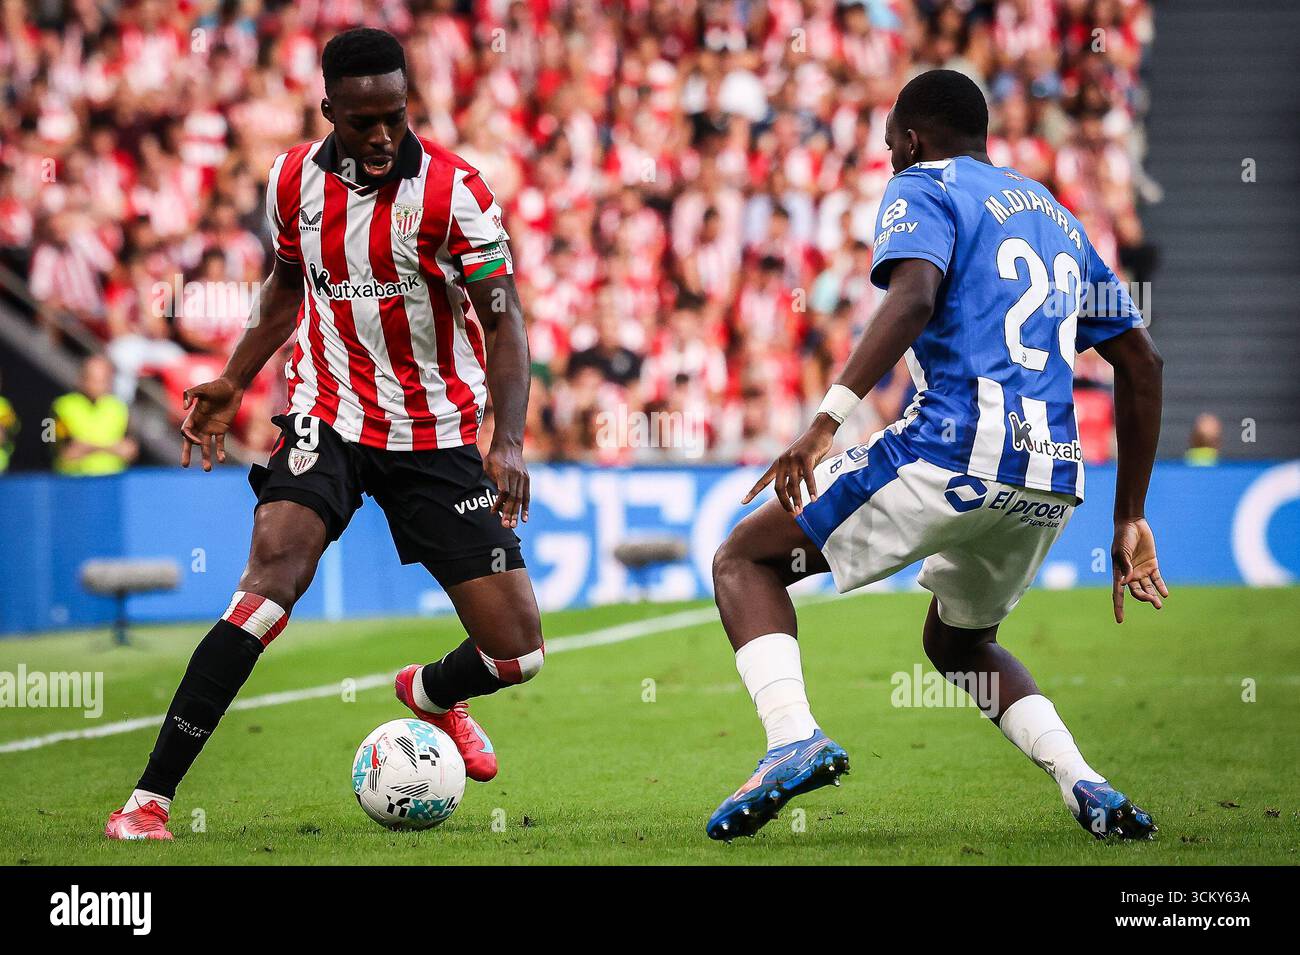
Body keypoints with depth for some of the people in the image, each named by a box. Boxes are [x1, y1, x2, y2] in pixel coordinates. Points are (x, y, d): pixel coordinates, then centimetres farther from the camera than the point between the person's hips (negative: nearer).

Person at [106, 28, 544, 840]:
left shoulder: (452, 189, -13)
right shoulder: (295, 179, -3)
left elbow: (503, 320, -12)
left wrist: (510, 441, -25)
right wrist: (234, 384, 13)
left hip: (437, 437, 0)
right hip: (329, 418, 0)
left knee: (516, 652, -3)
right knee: (277, 561, -29)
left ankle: (430, 693, 38)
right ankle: (150, 800, -29)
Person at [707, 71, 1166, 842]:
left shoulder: (925, 187, 6)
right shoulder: (1057, 217, 27)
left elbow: (913, 296, -16)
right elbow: (1142, 364, 25)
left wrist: (828, 419, -24)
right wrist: (1130, 520, 27)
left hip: (953, 448, -7)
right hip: (1054, 478, 7)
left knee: (747, 559, 9)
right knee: (959, 642, 30)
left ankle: (794, 739, -15)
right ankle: (1085, 786, 8)